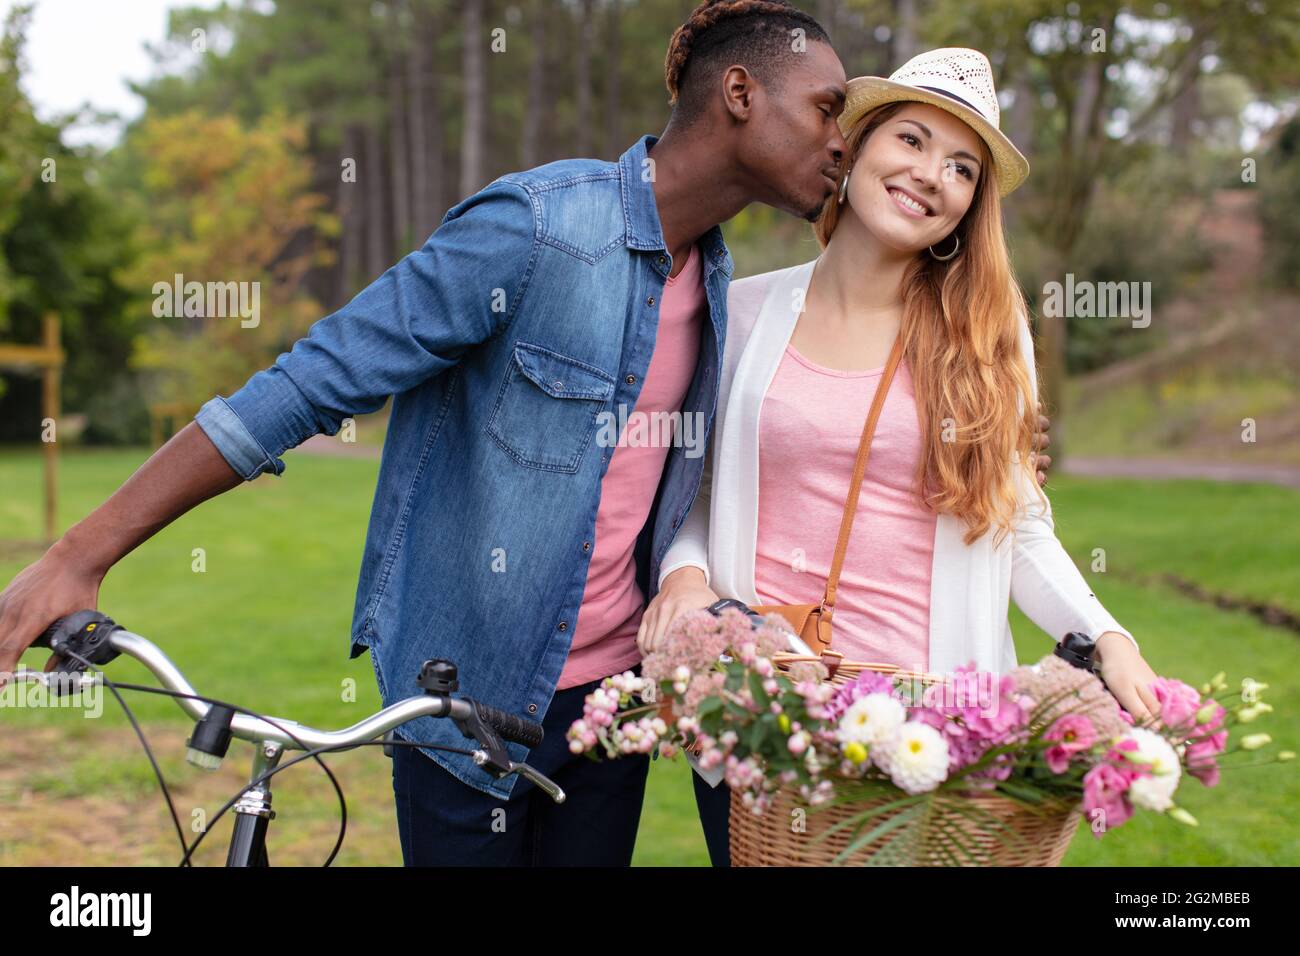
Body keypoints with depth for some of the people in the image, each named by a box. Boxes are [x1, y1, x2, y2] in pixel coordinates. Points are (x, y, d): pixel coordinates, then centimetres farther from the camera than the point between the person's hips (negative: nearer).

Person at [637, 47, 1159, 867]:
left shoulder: (986, 334, 3)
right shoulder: (748, 311, 4)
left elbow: (1017, 521, 7)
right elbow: (697, 484, 11)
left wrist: (1105, 636, -6)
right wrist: (685, 570, -8)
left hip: (928, 706, 0)